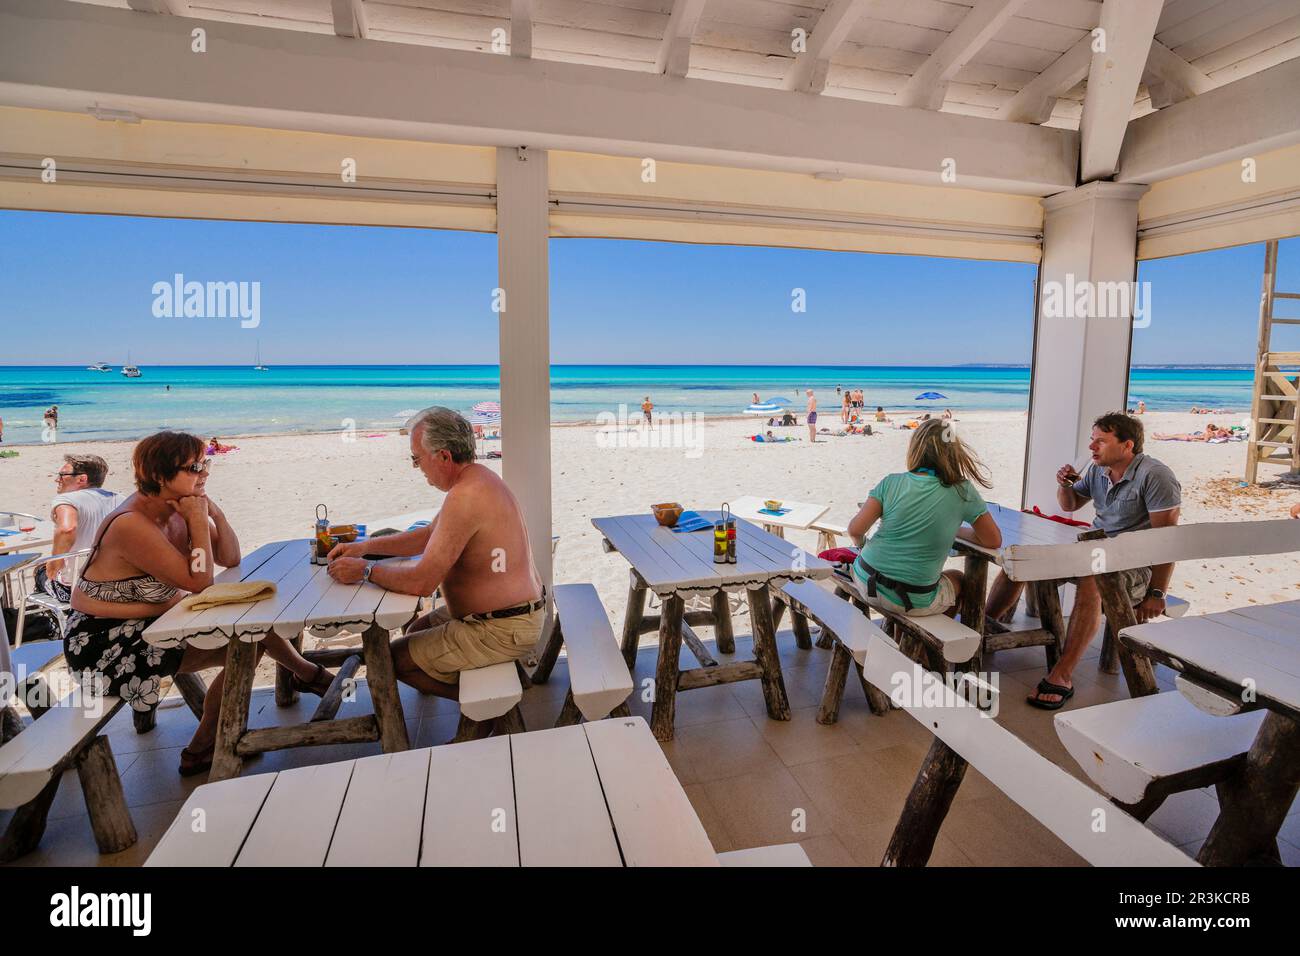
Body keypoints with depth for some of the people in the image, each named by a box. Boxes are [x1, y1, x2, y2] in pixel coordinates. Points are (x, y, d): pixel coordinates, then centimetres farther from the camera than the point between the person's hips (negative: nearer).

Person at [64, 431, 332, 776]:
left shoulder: (177, 510, -2)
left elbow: (230, 560, 2)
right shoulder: (132, 525, -27)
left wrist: (215, 513, -13)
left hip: (153, 622, 8)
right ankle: (201, 751, 4)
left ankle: (306, 673, 26)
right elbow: (199, 582, -26)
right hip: (106, 646, -8)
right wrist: (199, 519, -23)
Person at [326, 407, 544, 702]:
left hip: (501, 632, -10)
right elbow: (428, 535, 18)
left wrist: (365, 570, -11)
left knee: (393, 659, 2)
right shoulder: (479, 478, 6)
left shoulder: (465, 496, -27)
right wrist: (366, 546, 10)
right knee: (417, 632, 27)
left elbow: (422, 582, -26)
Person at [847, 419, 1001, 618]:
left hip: (866, 581, 2)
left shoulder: (891, 482, -6)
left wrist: (862, 545, 13)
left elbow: (855, 530, -9)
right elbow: (994, 541, 1)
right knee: (958, 580, 30)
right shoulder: (962, 492, -9)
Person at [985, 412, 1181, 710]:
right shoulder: (1097, 470, 9)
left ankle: (1061, 677, -34)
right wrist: (1065, 485, 1)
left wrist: (1157, 594, -18)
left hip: (1136, 563, -7)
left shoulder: (1155, 476, -13)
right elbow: (1070, 506, 25)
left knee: (1090, 581, -39)